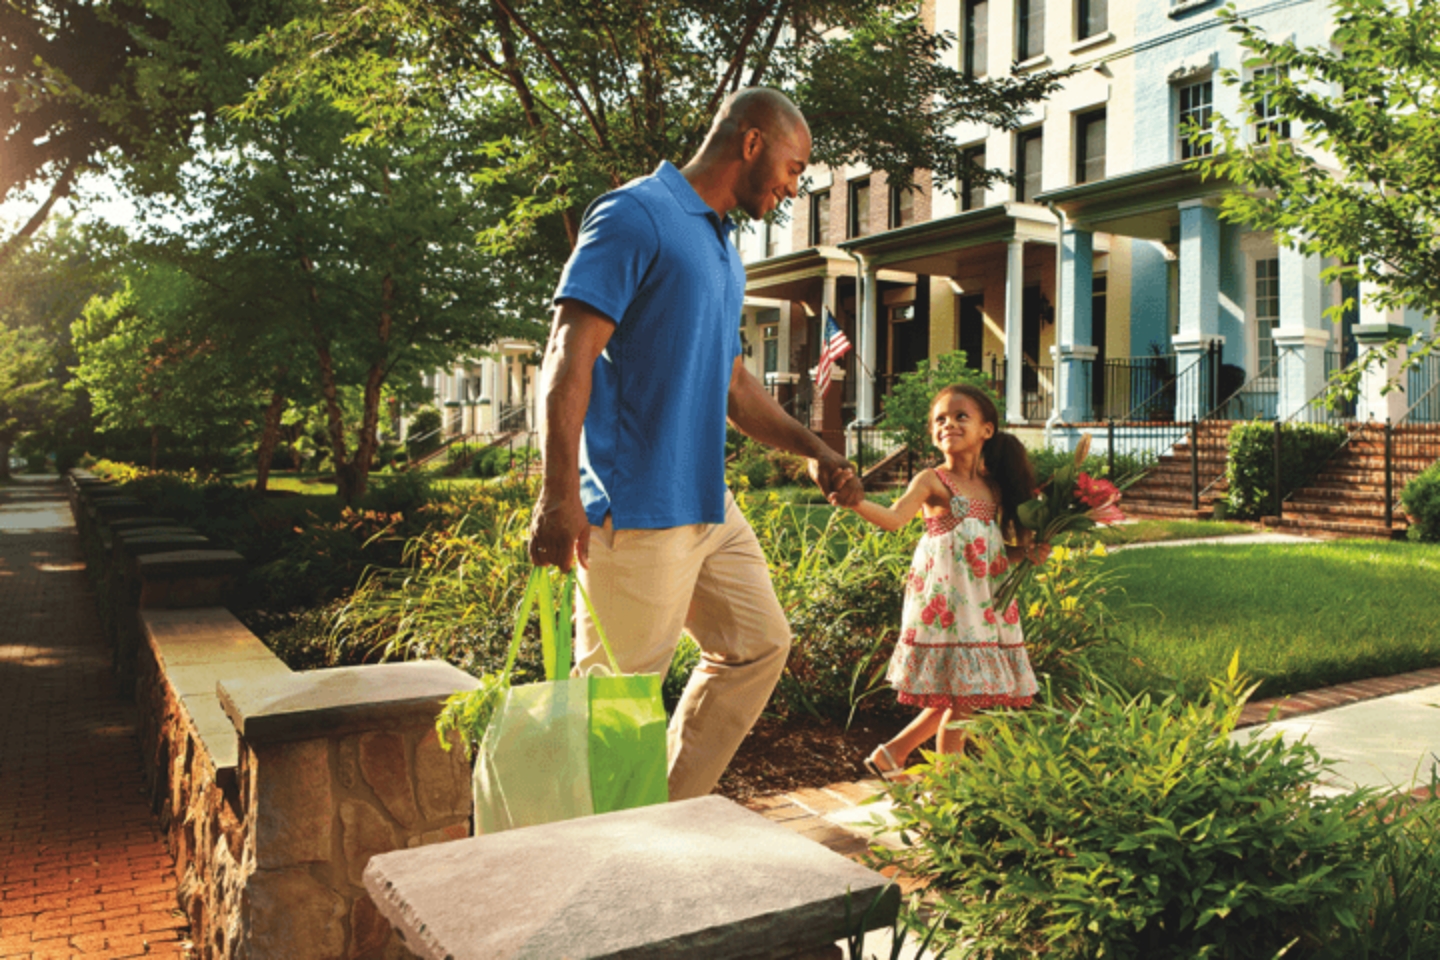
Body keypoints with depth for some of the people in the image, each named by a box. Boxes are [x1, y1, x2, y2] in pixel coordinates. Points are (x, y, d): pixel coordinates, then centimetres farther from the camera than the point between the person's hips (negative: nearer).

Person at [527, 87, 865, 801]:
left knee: (759, 644, 16)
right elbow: (569, 354, -19)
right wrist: (558, 492, -28)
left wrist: (813, 450, 18)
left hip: (710, 502, 10)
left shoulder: (722, 247, 19)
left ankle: (670, 814, 26)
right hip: (636, 509, -10)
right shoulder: (635, 216, -9)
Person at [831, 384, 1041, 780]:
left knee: (962, 692, 10)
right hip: (945, 599, -6)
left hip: (984, 598, 6)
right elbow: (894, 518, -23)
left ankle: (892, 753, 23)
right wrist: (856, 501, -40)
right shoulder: (932, 481, -6)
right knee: (961, 694, -5)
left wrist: (1028, 553, 0)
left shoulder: (994, 486, 11)